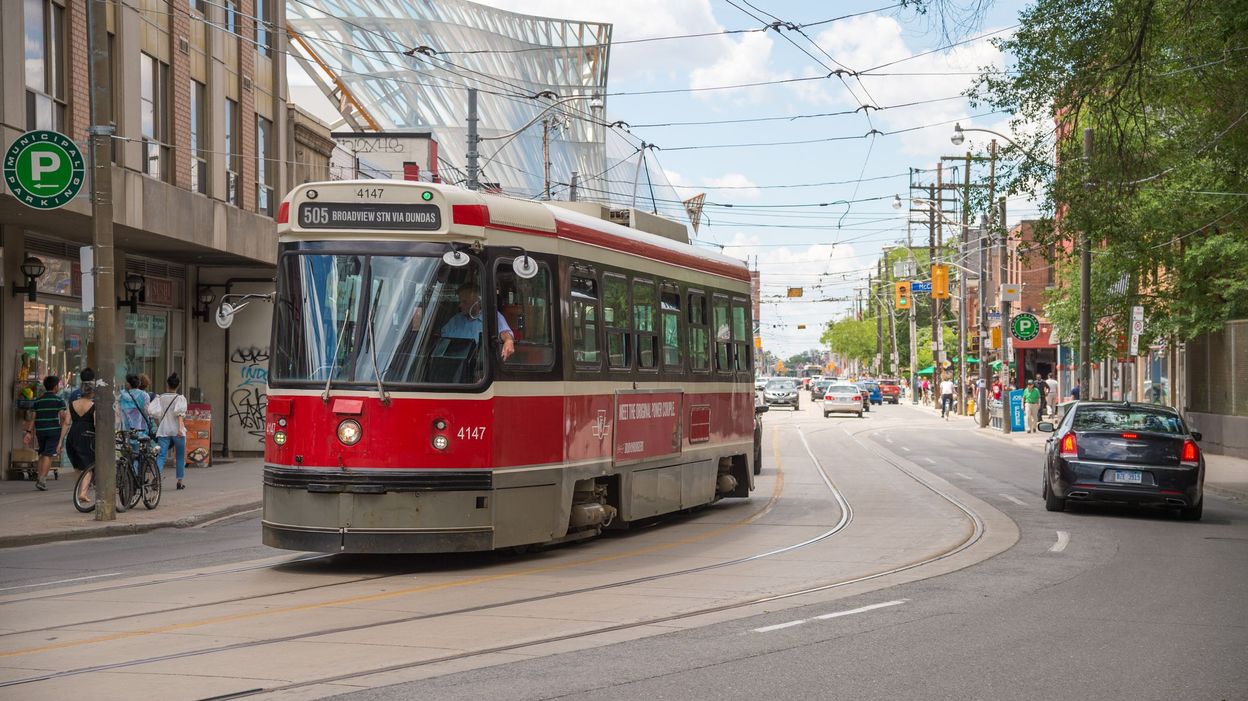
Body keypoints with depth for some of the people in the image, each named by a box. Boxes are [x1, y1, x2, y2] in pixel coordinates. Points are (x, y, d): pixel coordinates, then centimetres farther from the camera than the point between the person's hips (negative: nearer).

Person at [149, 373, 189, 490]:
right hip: (177, 431, -2)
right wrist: (180, 427, -25)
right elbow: (180, 413, -16)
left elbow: (151, 411, -3)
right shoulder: (180, 398, -1)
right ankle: (180, 481, 18)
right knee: (180, 457, 13)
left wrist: (158, 425, 12)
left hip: (163, 431, 2)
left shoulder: (160, 398, 6)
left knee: (161, 456, -6)